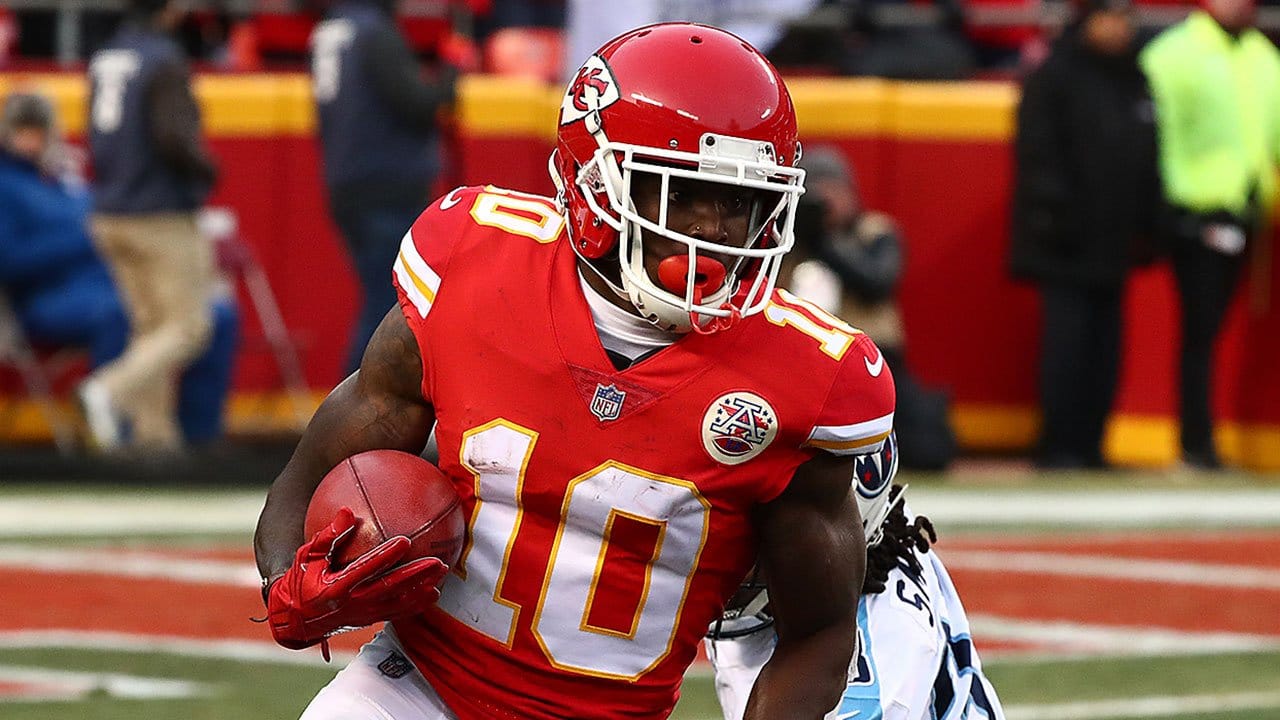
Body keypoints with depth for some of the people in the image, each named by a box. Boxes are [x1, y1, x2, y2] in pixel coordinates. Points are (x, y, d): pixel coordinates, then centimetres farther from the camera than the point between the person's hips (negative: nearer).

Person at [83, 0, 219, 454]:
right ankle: (112, 391, -20)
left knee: (149, 326, 15)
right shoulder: (165, 62, -15)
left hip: (109, 216, 8)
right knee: (188, 327, -3)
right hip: (162, 216, -8)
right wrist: (206, 170, -5)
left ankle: (153, 429, 10)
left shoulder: (103, 61, 9)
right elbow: (174, 137, -23)